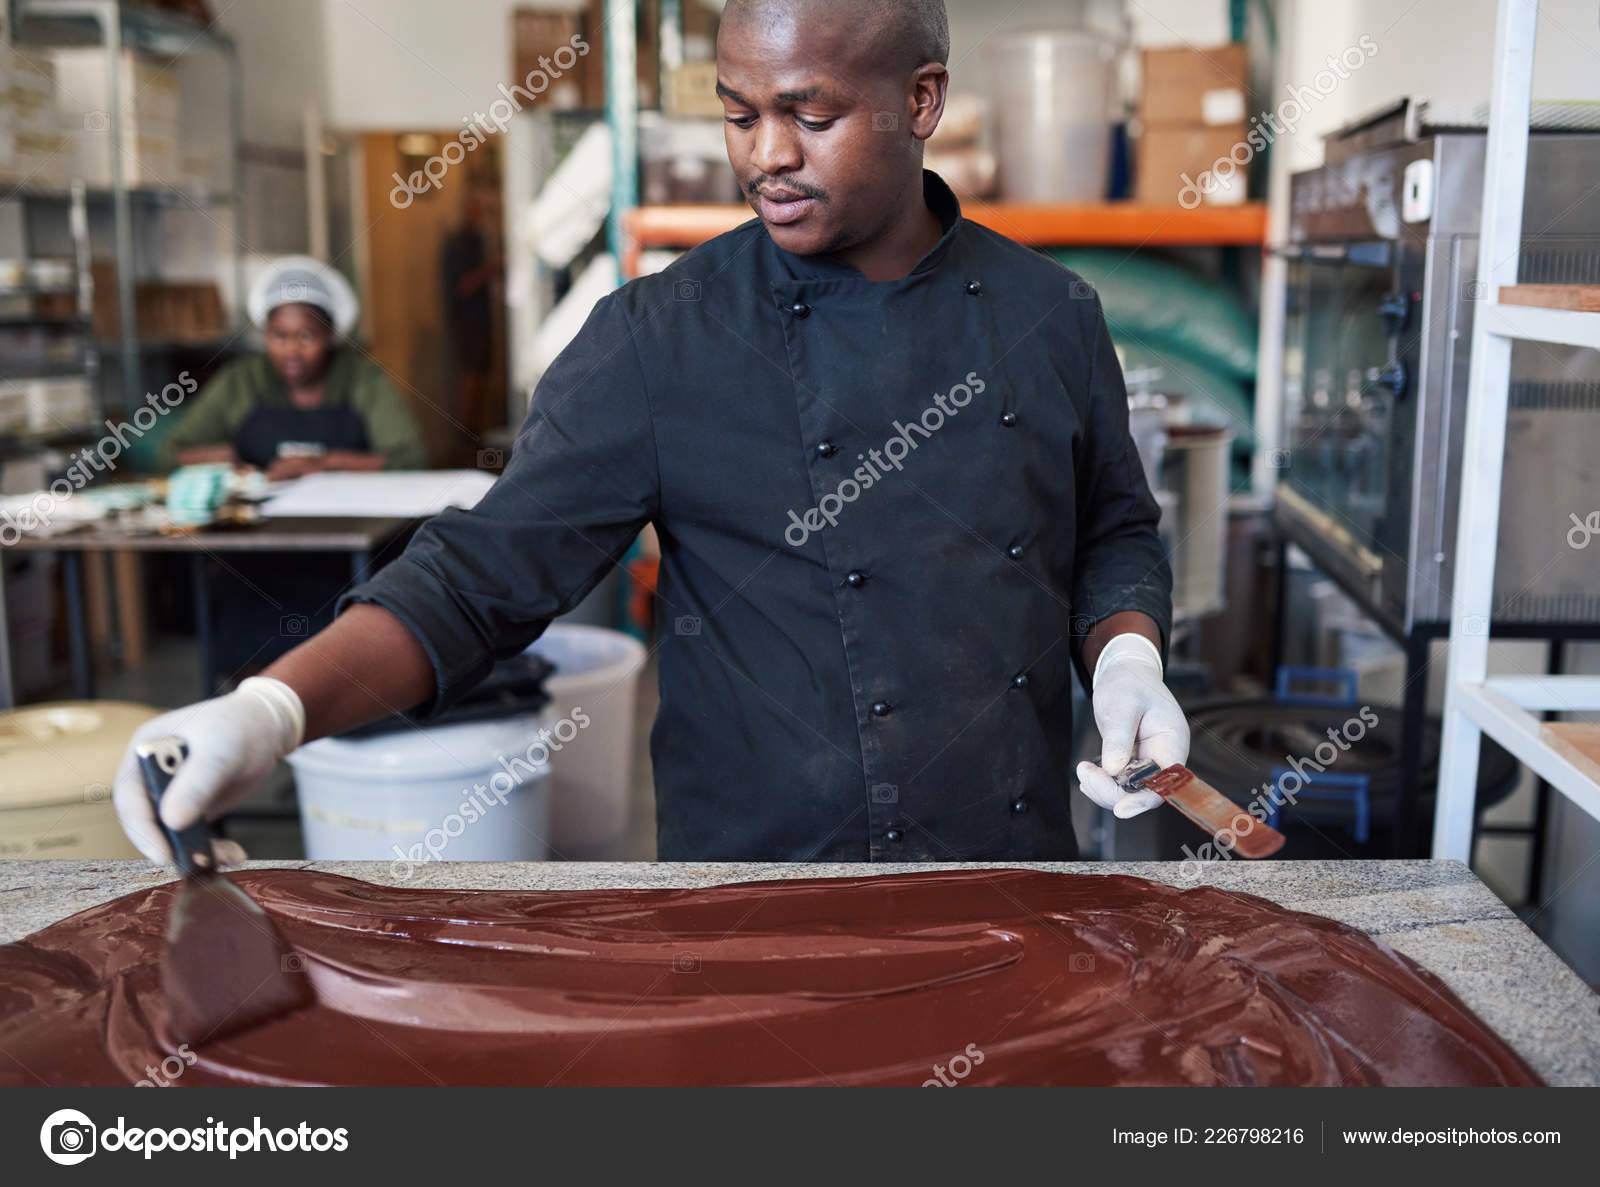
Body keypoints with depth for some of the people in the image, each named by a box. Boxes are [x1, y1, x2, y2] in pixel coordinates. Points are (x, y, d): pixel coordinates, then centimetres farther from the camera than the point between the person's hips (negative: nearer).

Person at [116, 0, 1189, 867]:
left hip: (1018, 884, 4)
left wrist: (1126, 663, -10)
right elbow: (488, 572, -13)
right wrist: (269, 712, -27)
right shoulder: (658, 342, -11)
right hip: (759, 903, -3)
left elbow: (1115, 536, 11)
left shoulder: (1052, 316, 0)